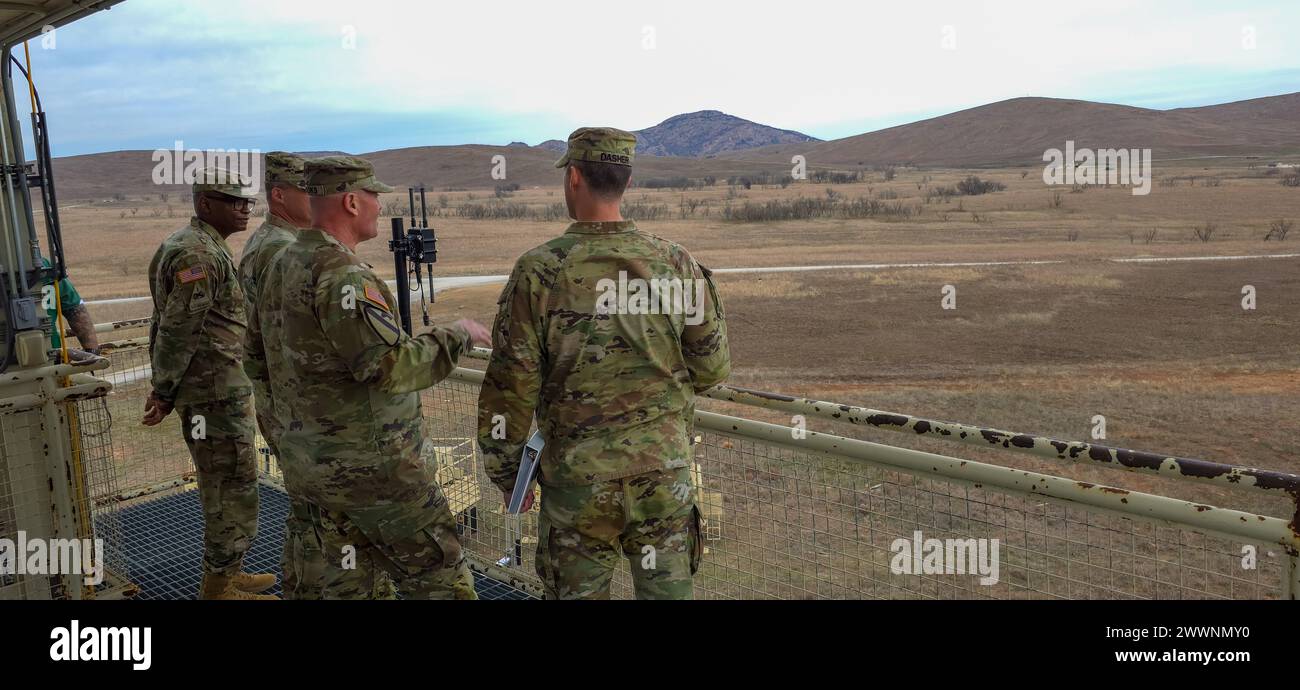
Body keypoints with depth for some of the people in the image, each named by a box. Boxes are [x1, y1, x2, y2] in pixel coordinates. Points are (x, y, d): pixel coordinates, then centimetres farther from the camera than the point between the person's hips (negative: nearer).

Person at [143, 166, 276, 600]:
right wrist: (164, 393, -13)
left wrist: (162, 385, 19)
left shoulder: (206, 247, 15)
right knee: (233, 487, -2)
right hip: (213, 390, -10)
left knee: (226, 484, 17)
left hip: (220, 388, 10)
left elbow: (168, 322, 19)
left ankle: (227, 573, 29)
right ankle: (219, 587, 9)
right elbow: (178, 329, -19)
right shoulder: (198, 253, -17)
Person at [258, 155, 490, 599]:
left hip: (315, 459, 9)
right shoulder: (341, 273, -22)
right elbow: (391, 366, -30)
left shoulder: (281, 266, 8)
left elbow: (271, 356, 17)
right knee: (439, 579, 3)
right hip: (372, 463, -9)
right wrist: (458, 336, -16)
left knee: (348, 580, 19)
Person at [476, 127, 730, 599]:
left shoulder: (540, 271, -12)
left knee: (577, 592, 15)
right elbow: (712, 369, 3)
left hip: (578, 477, -2)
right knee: (668, 590, 15)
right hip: (665, 472, 2)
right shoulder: (676, 264, -5)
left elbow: (510, 389, -9)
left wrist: (506, 473, 4)